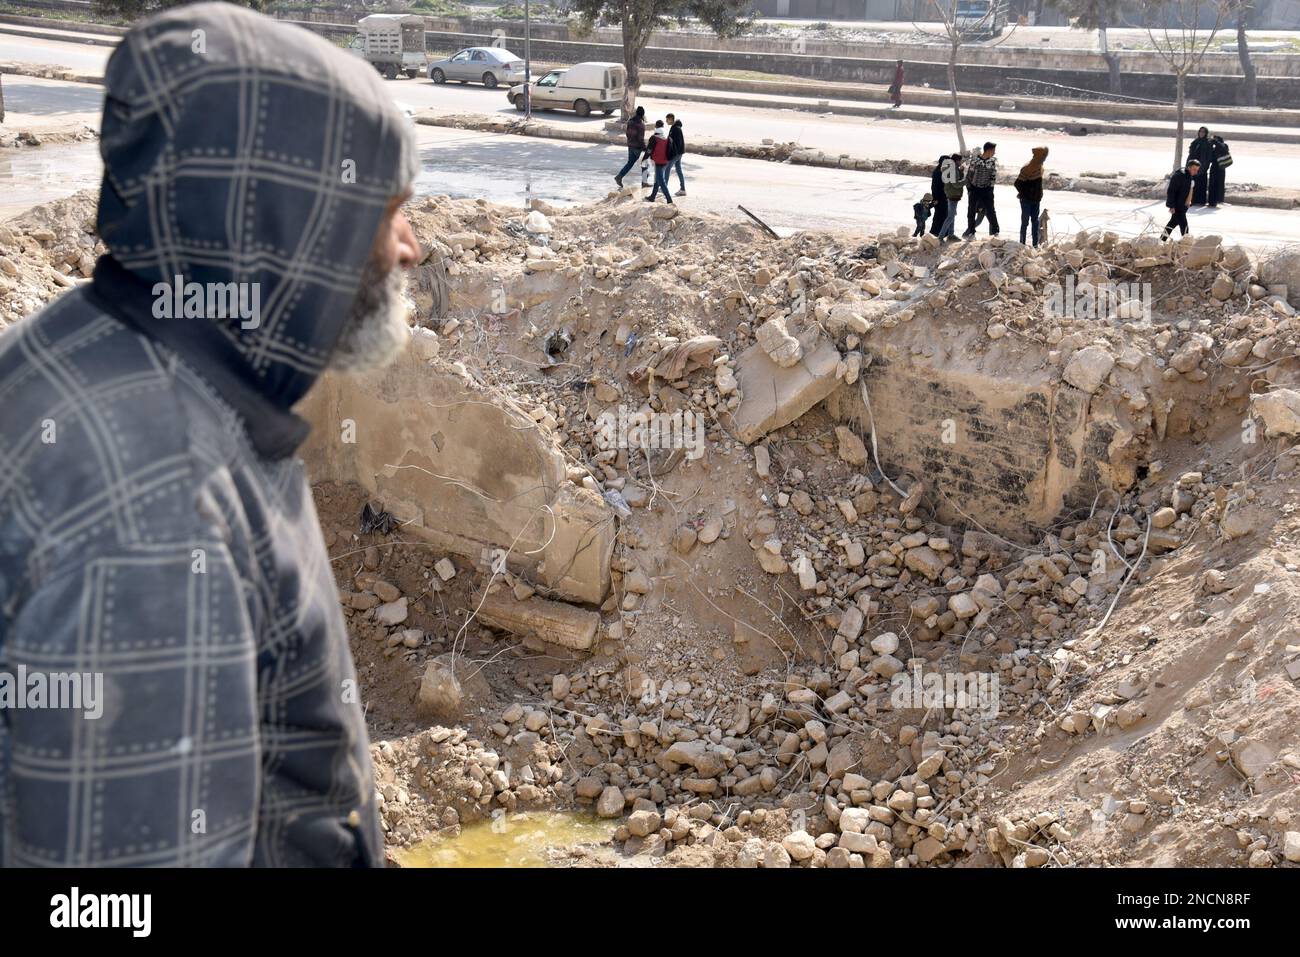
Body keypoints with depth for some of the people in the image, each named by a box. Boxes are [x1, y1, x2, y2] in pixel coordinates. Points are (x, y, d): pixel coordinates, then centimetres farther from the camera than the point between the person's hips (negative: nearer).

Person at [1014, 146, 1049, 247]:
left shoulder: (1039, 167, 1)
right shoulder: (1027, 168, -22)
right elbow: (1017, 183, -19)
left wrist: (1039, 195, 6)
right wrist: (1024, 194, -12)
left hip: (1036, 200, 7)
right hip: (1026, 200, -7)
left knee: (1035, 221, 12)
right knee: (1025, 222, -1)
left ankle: (1035, 244, 19)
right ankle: (1022, 244, 8)